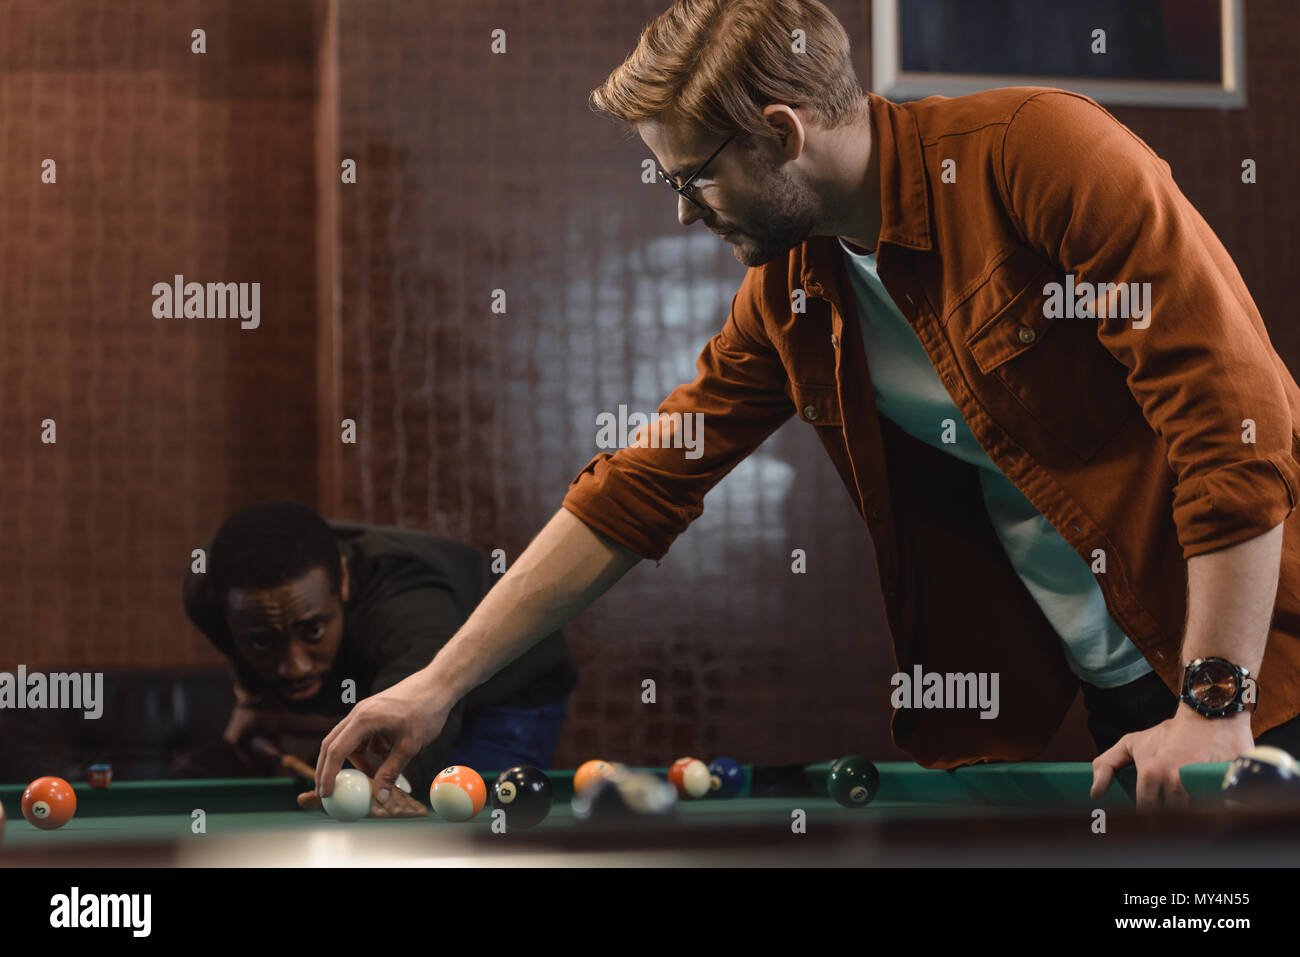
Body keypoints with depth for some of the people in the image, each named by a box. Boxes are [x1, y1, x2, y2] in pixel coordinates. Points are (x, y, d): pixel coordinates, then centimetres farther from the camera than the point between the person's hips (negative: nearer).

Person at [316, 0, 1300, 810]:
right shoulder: (786, 297, 3)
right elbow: (633, 495, 8)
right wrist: (440, 683, 5)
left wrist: (1215, 702, -23)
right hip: (1112, 695, 6)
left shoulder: (1044, 152, -18)